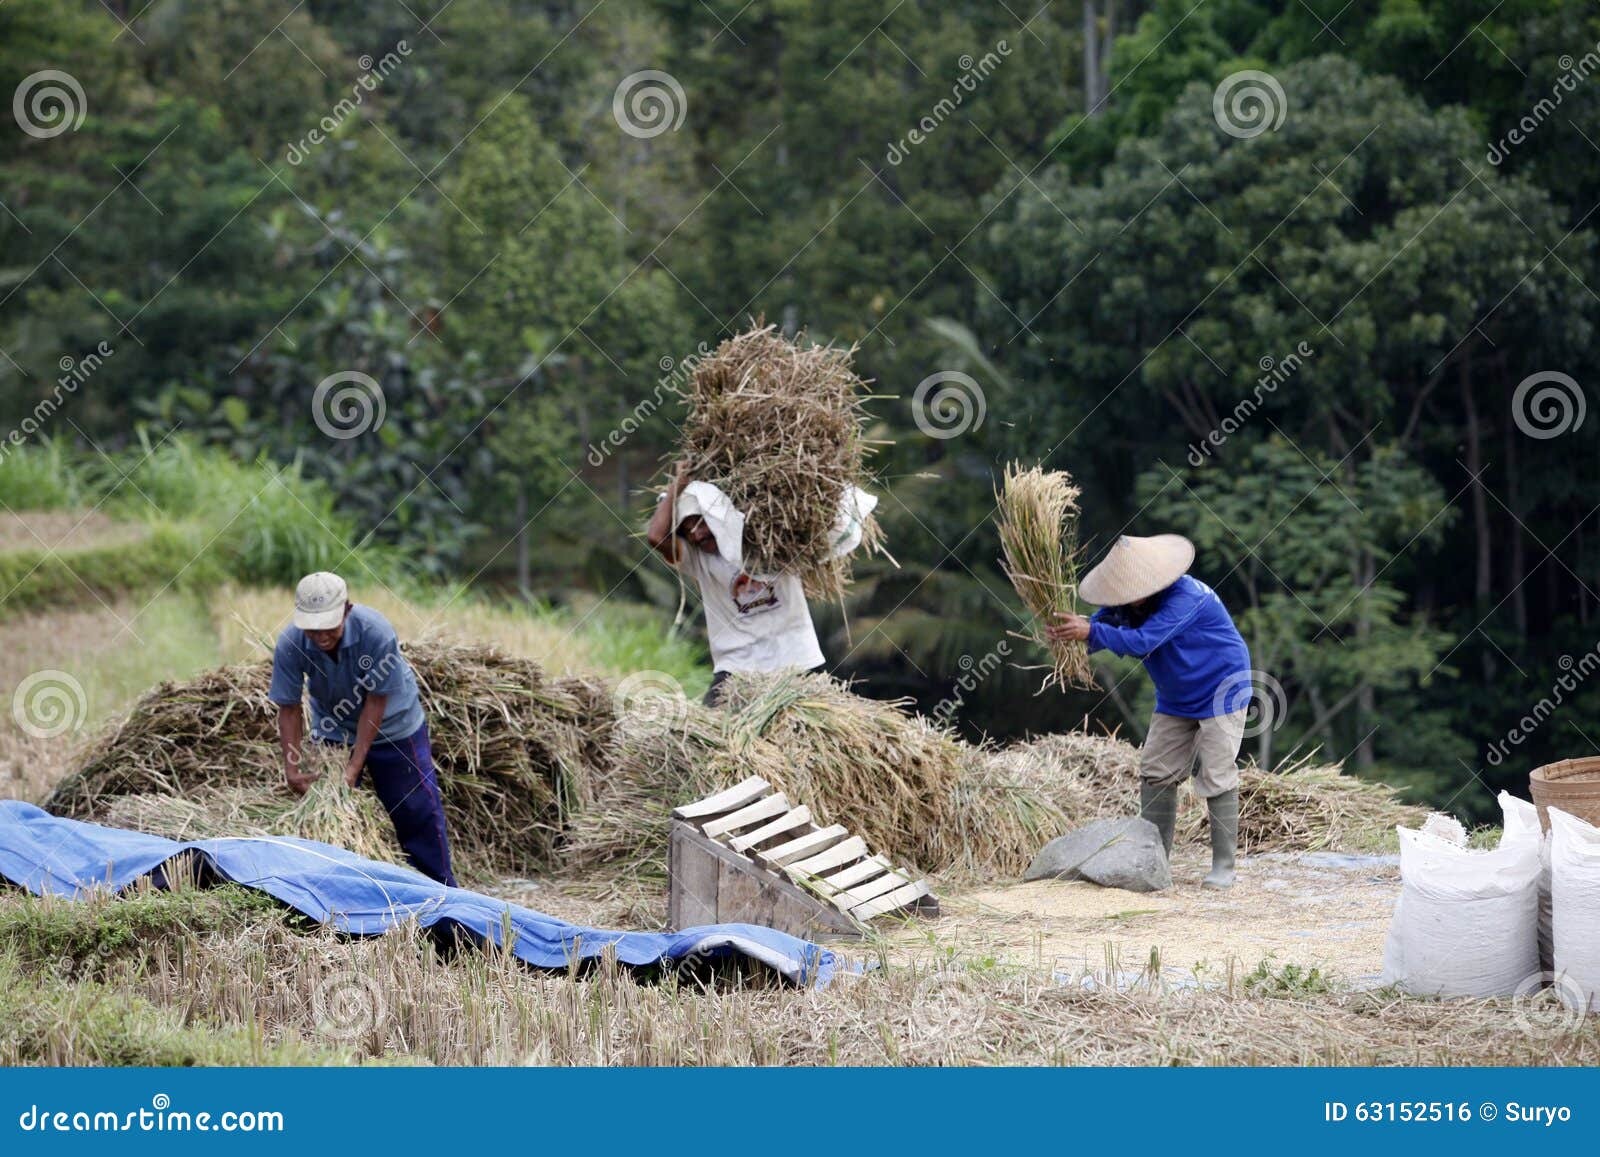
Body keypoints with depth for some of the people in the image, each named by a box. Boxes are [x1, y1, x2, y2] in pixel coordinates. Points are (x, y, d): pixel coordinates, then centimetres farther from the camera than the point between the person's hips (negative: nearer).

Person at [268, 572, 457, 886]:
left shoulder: (376, 633, -36)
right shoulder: (290, 644, -28)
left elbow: (375, 701, -27)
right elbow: (289, 709, -19)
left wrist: (355, 765, -26)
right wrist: (292, 769, -25)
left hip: (393, 724, -2)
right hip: (333, 728, 2)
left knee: (418, 810, 1)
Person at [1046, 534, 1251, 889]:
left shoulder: (1185, 597, -32)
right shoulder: (1128, 600, -7)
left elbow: (1143, 642, -40)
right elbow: (1101, 626, -10)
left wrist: (1091, 631, -46)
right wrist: (1067, 634, -32)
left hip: (1220, 694, -8)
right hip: (1175, 700, 8)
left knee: (1216, 778, -8)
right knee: (1155, 774, 3)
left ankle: (1223, 866, -2)